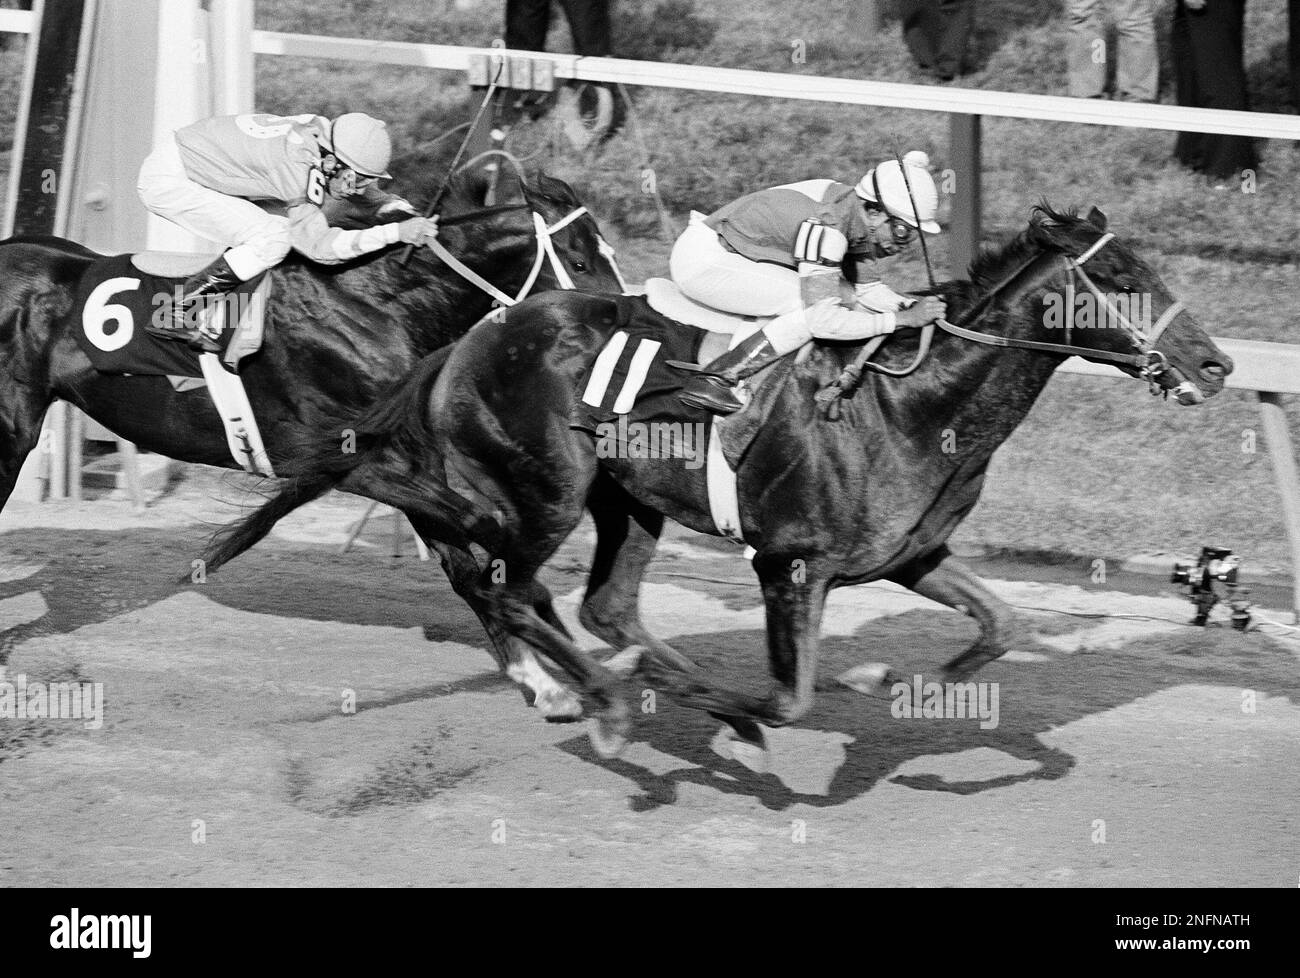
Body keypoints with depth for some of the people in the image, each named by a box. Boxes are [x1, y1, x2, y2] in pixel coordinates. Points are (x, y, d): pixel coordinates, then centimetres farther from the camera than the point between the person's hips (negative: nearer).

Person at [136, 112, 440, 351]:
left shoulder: (319, 129, -3)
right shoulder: (298, 167, -28)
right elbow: (319, 247, -25)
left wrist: (399, 206, 2)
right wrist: (396, 233, -27)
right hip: (167, 181, -9)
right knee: (273, 239, -17)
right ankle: (178, 315, -10)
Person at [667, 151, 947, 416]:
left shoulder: (870, 221, -4)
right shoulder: (826, 223, -31)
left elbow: (868, 288, 8)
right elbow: (822, 320, -33)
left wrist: (910, 306, -11)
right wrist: (903, 319, -29)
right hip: (702, 261, -10)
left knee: (845, 296, 3)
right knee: (813, 304, -22)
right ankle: (713, 381, -19)